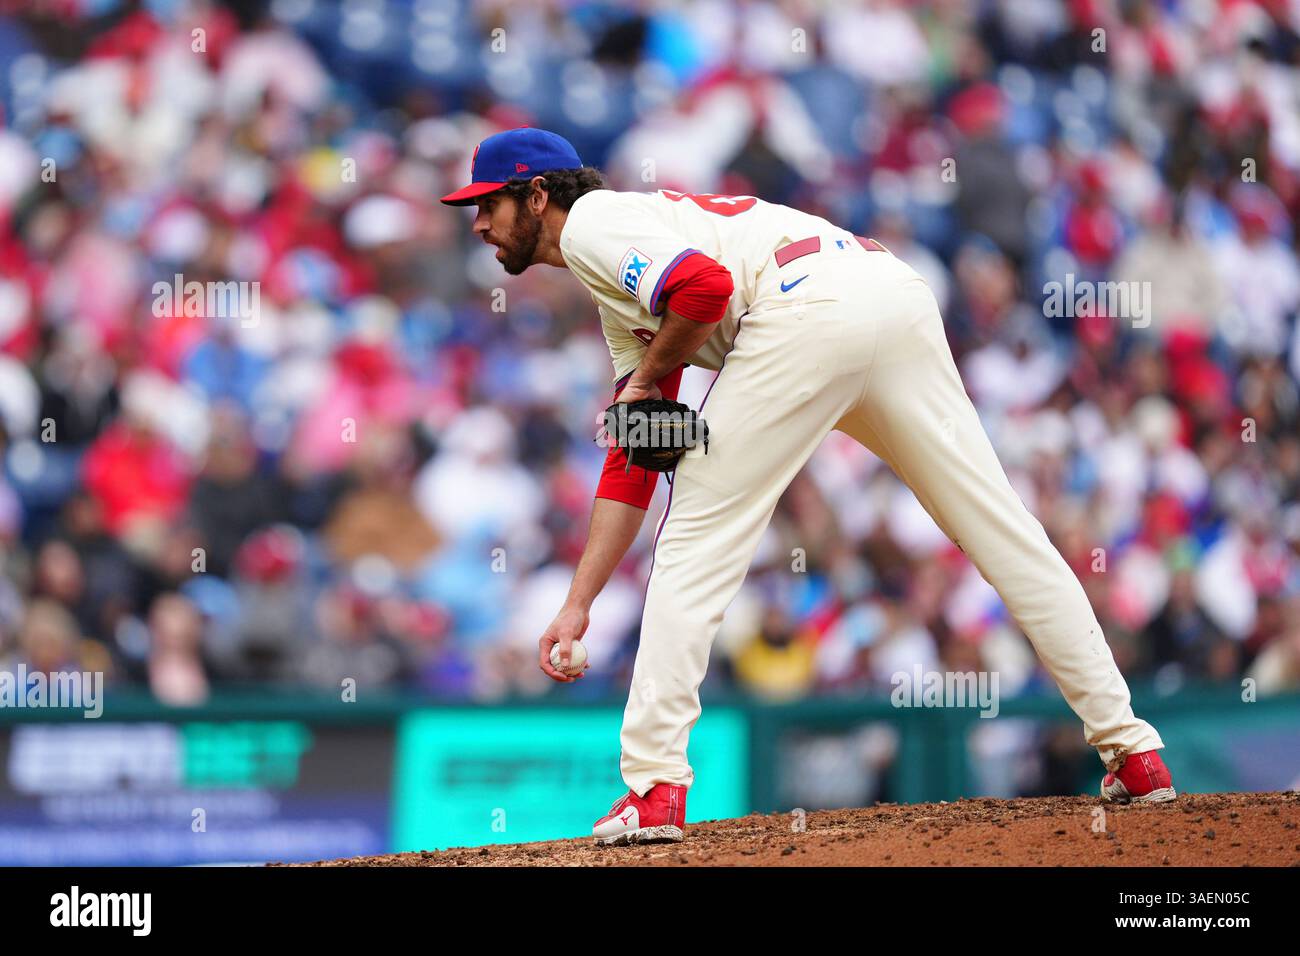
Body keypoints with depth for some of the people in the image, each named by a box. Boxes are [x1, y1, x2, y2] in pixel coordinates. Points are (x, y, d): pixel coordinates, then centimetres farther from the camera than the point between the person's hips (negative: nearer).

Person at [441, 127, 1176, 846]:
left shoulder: (589, 226, 8)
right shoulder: (622, 287, 35)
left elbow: (705, 283, -12)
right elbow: (634, 457, 33)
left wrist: (648, 377, 6)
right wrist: (578, 604, 28)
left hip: (809, 306, -9)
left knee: (695, 543, 0)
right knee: (1004, 532, 9)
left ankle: (654, 787, -4)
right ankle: (1134, 750, 10)